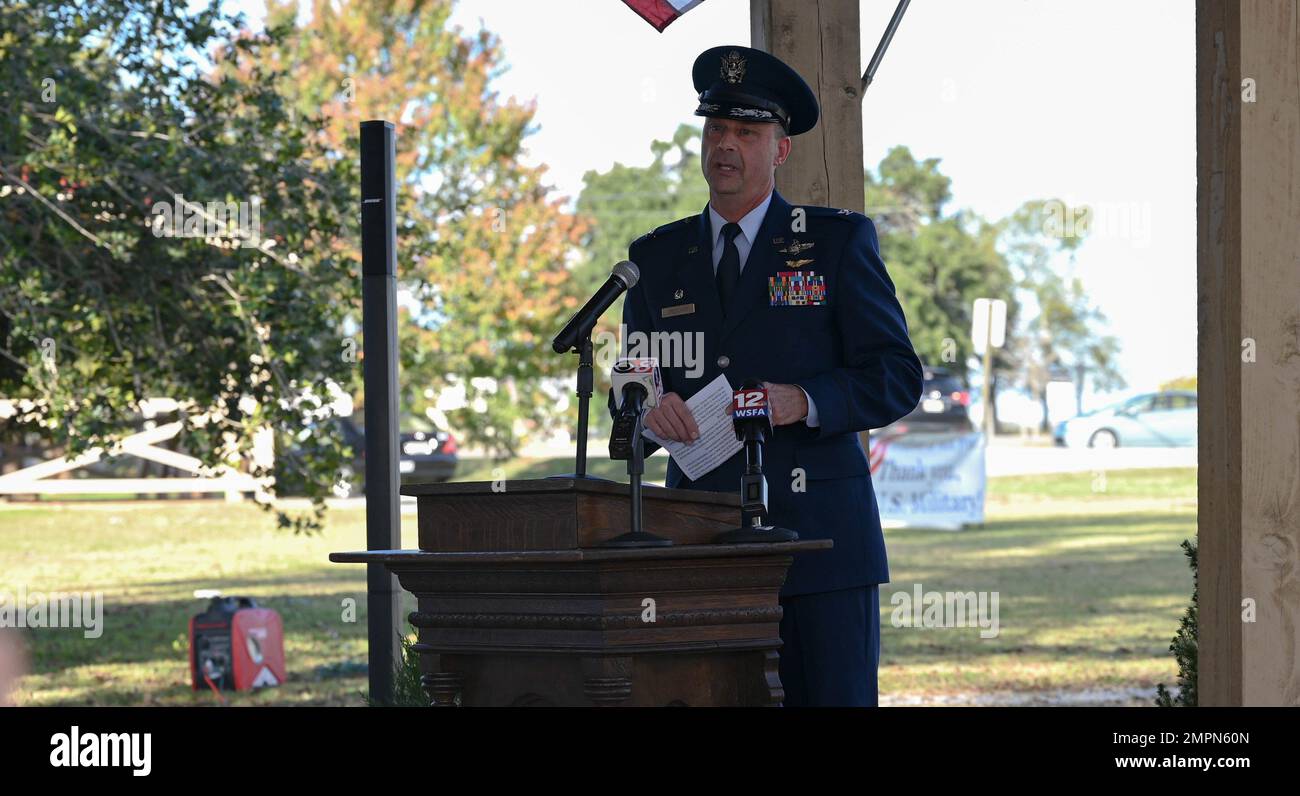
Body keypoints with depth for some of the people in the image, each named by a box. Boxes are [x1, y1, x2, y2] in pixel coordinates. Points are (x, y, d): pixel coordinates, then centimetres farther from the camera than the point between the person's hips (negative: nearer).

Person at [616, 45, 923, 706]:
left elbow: (897, 377, 2)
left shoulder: (838, 241, 5)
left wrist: (804, 402, -15)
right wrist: (649, 408, -7)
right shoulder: (656, 257, 15)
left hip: (818, 531, -3)